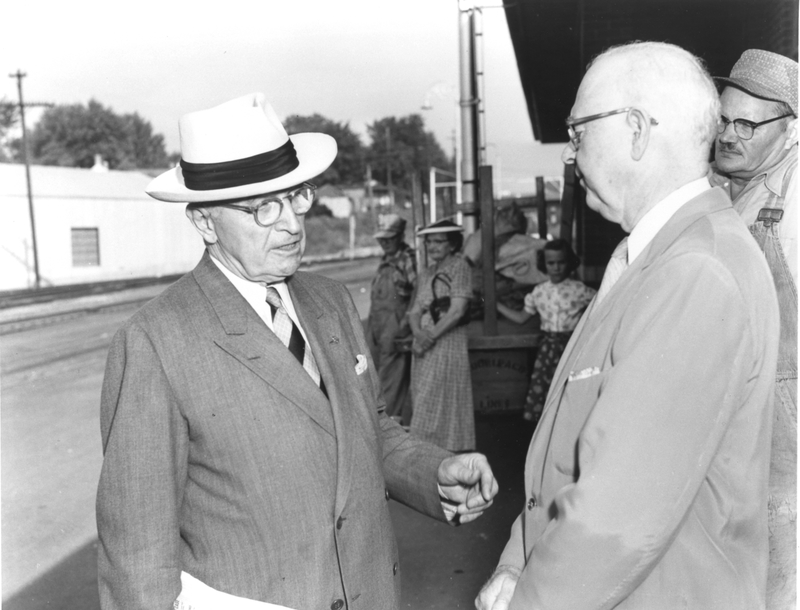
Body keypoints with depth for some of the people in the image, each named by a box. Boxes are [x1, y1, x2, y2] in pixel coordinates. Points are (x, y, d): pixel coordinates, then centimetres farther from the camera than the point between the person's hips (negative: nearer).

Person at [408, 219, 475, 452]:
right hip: (423, 344, 7)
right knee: (421, 399, 7)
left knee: (440, 404, -8)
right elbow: (415, 310, 10)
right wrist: (418, 333, -11)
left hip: (447, 342, -7)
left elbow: (457, 311, -12)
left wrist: (431, 336, -13)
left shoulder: (459, 266, -4)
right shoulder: (426, 274, 16)